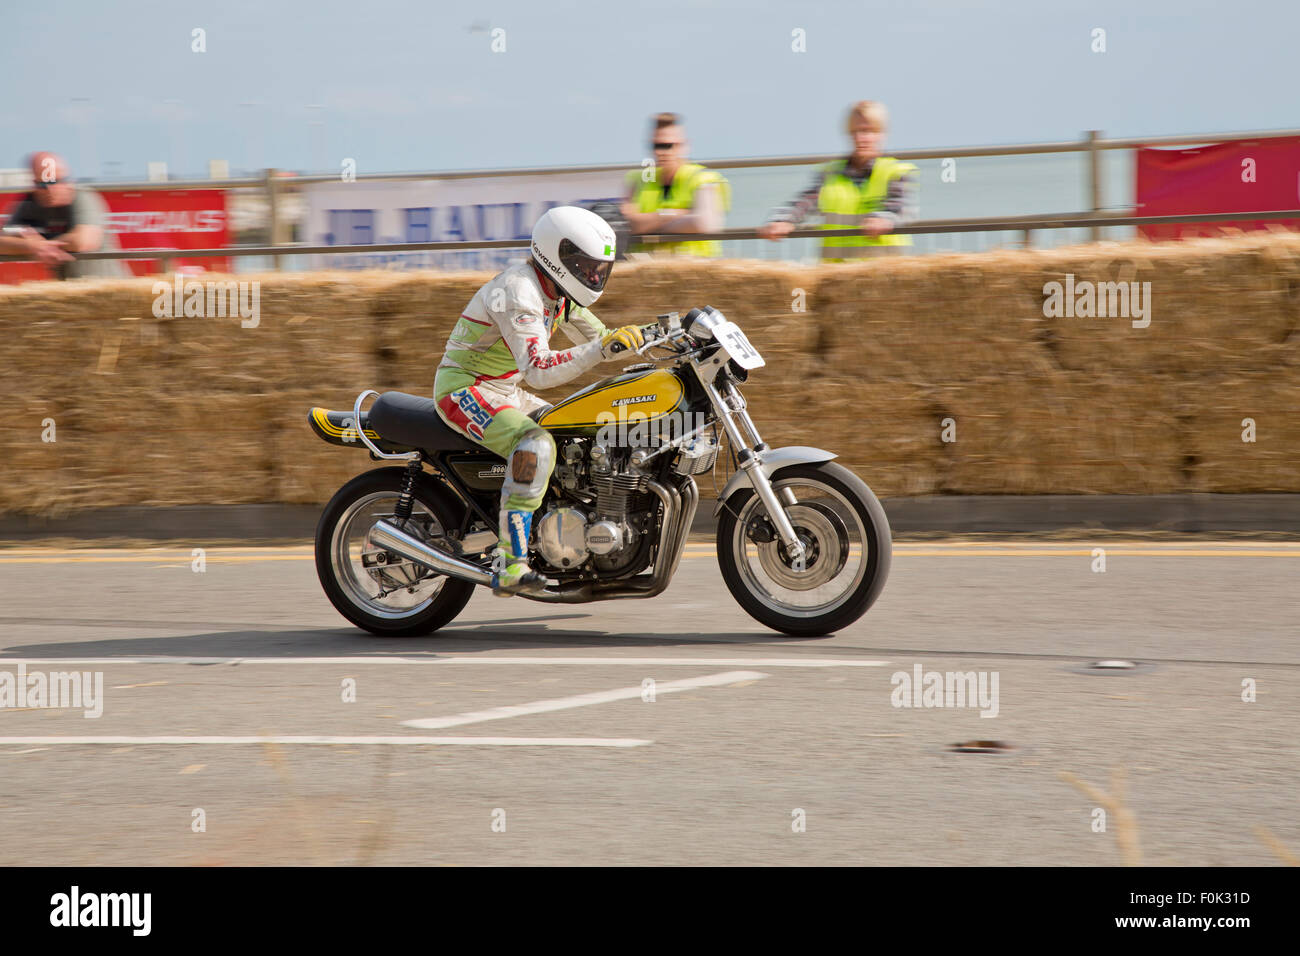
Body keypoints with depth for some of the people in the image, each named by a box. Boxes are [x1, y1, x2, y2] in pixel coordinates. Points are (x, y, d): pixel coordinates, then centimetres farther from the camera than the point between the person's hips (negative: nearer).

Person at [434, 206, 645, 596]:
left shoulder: (559, 293, 7)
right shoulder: (519, 290, -24)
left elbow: (598, 338, 21)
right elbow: (538, 370, -34)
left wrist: (648, 334, 4)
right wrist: (603, 349, -43)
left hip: (504, 391, 10)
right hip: (463, 388, -10)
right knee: (536, 445, -34)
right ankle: (510, 566, -38)